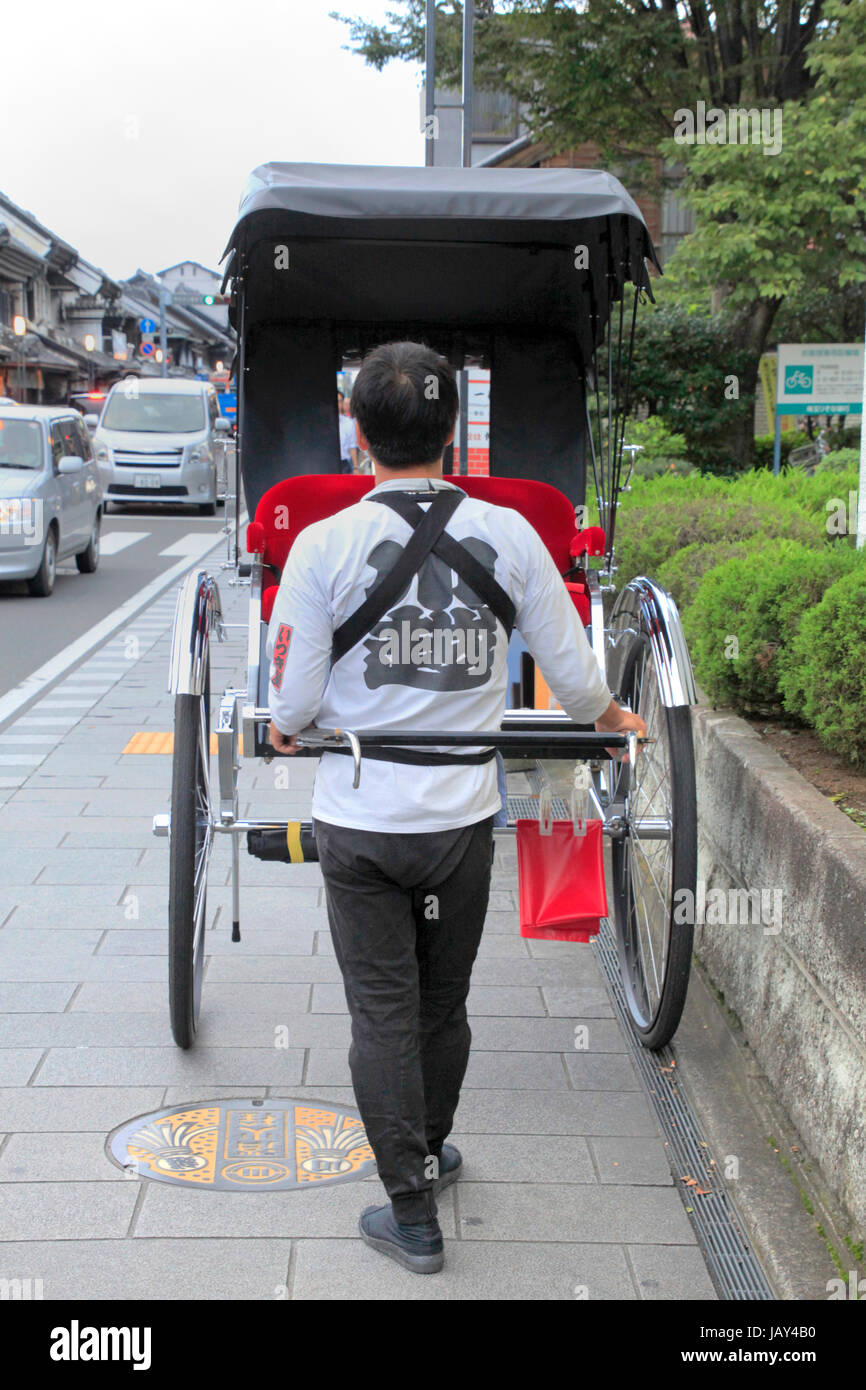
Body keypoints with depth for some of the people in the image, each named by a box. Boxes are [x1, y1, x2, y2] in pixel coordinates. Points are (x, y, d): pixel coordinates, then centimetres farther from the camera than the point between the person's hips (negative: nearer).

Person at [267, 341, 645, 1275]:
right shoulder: (510, 535, -7)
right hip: (462, 817, 2)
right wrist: (610, 717, 23)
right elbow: (574, 678, 1)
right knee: (442, 1004, 21)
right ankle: (428, 1150, 41)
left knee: (382, 1013, 9)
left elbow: (292, 704, -7)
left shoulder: (322, 545, -12)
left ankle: (412, 1215, 15)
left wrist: (286, 730, 17)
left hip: (357, 821, -2)